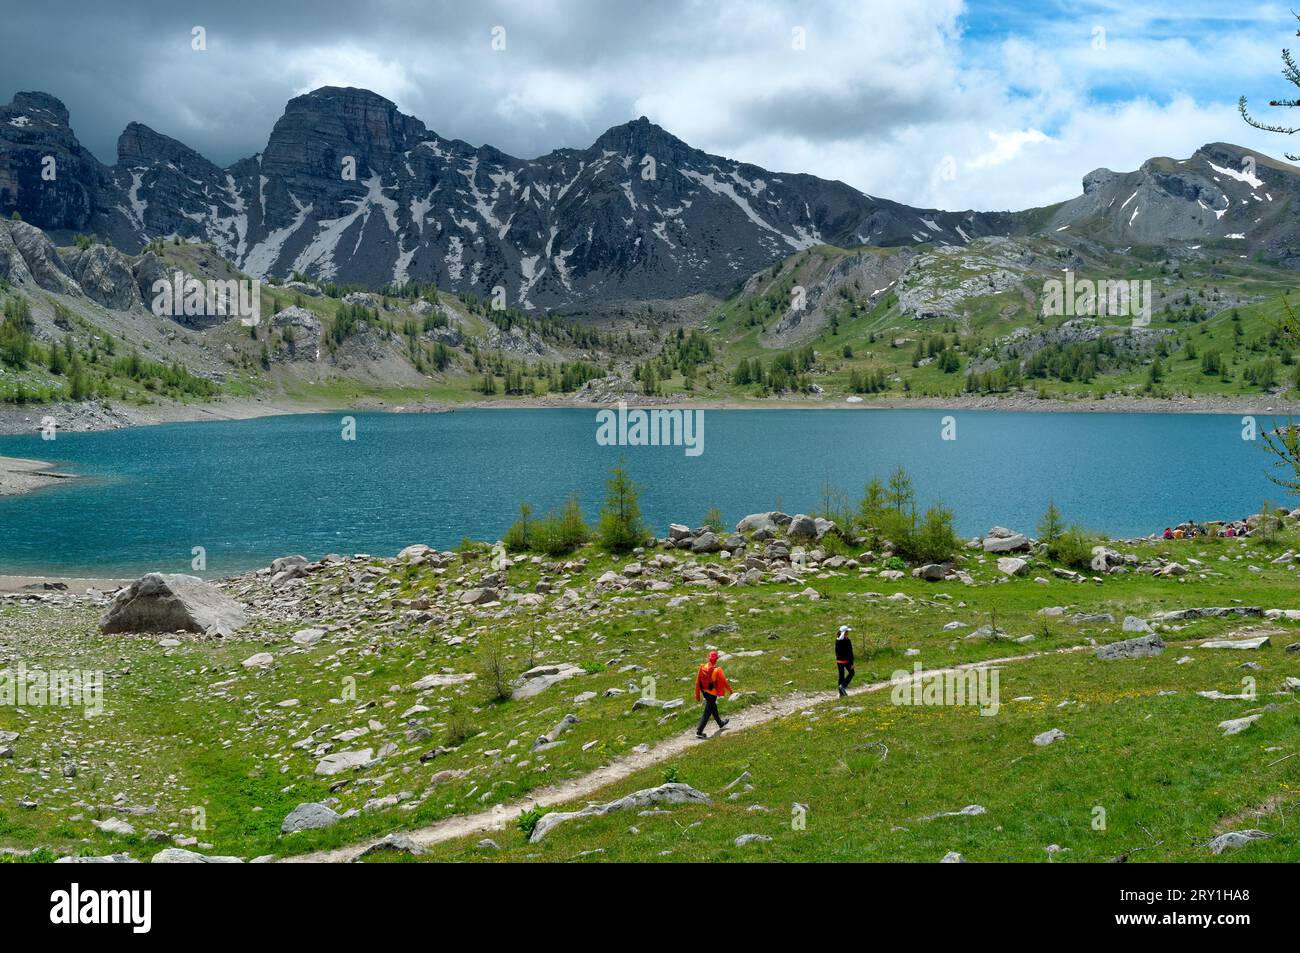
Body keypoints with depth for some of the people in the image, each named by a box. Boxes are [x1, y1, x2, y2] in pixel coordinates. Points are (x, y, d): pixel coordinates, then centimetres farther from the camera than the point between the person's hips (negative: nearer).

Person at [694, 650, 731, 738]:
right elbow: (724, 682, -11)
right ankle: (699, 732, 0)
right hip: (712, 694, -6)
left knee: (713, 708, 26)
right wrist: (729, 690, 7)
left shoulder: (702, 668, -10)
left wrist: (697, 695, 6)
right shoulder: (717, 670, -24)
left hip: (704, 692, 6)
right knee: (707, 713, 2)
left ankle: (721, 724, 47)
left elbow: (697, 682, -4)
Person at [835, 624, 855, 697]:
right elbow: (850, 653, -16)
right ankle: (843, 686, 0)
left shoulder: (837, 640, 2)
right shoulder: (847, 641, -18)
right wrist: (852, 663, -12)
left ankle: (841, 693, 15)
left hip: (839, 661, 6)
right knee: (851, 673, 16)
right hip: (846, 660, -6)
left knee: (841, 675, 13)